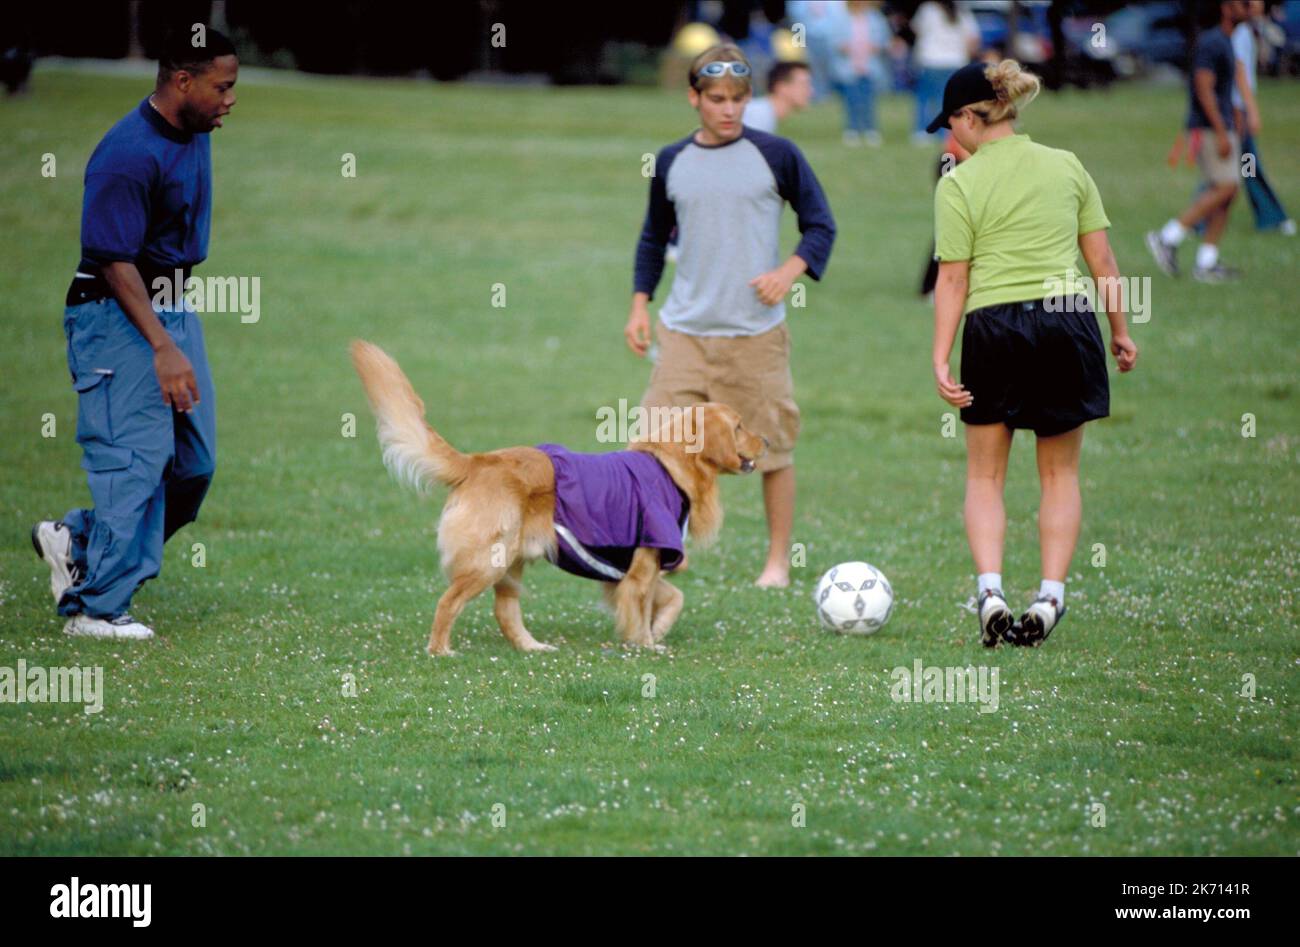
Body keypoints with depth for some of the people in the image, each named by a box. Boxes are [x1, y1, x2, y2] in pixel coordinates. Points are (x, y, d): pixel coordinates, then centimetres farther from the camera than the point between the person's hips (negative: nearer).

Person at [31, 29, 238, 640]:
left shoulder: (194, 136, 7)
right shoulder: (130, 154, -23)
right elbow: (115, 261, -23)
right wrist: (162, 347, -26)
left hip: (173, 308, 9)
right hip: (118, 316, -9)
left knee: (194, 462, 9)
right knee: (136, 458, -10)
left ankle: (76, 542, 22)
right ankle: (94, 607, -2)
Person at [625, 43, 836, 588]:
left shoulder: (775, 155, -1)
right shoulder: (671, 163, 8)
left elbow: (820, 225, 4)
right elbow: (654, 239, 20)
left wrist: (790, 271, -13)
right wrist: (639, 305, 10)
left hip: (756, 333, -2)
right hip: (684, 330, 2)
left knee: (772, 446, 2)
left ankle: (778, 560, 15)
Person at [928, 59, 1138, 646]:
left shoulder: (959, 184, -4)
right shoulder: (1066, 167, 7)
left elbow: (953, 279, -6)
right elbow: (1102, 259, 8)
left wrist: (941, 358, -4)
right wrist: (1120, 330, 18)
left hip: (994, 328, -2)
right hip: (1068, 321, 2)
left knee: (984, 475, 11)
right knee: (1059, 473, 12)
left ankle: (990, 590, -4)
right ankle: (1051, 596, 5)